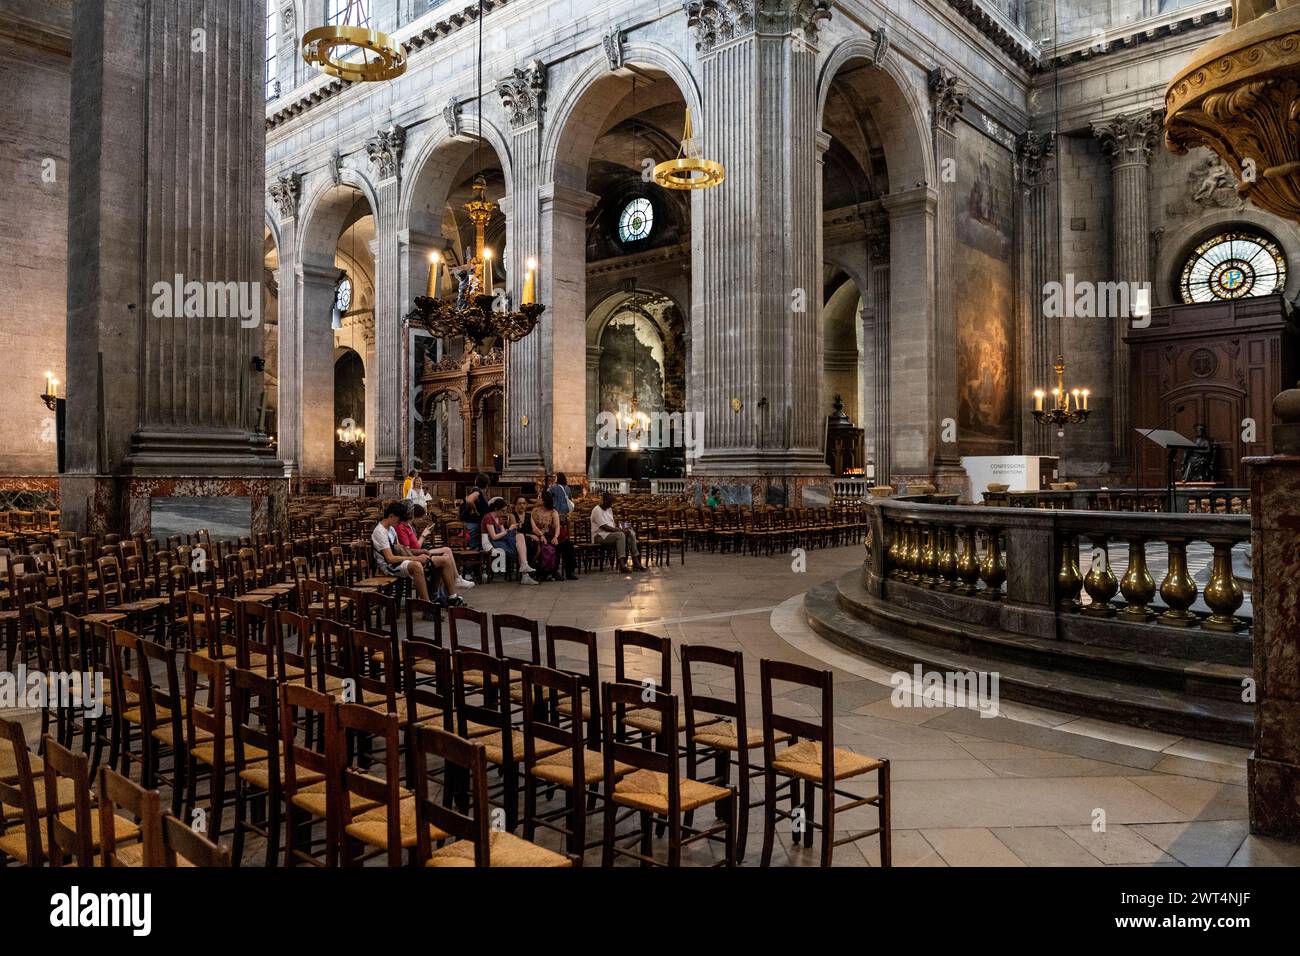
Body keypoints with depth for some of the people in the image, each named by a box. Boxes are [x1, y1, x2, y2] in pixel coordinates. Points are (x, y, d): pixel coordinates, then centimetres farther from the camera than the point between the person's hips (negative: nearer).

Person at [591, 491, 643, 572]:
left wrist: (621, 529, -2)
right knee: (620, 535, -34)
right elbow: (605, 527, -21)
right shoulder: (597, 510, -14)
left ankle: (636, 562, -14)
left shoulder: (609, 509, 15)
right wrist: (621, 530, -21)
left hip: (610, 533, 9)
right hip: (599, 536, -9)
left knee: (631, 532, -10)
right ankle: (622, 563, -38)